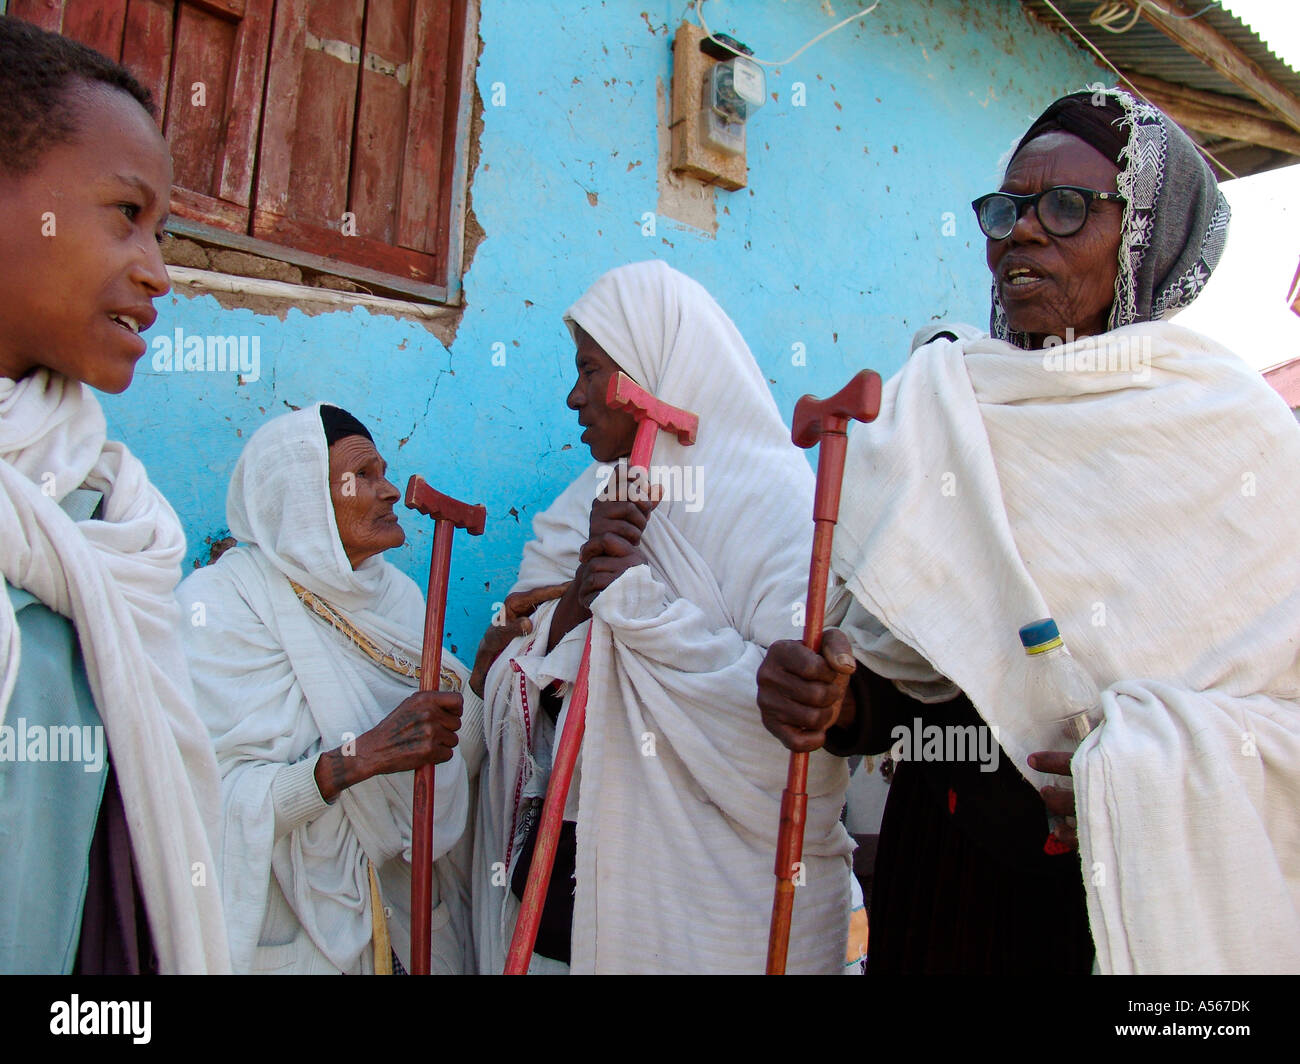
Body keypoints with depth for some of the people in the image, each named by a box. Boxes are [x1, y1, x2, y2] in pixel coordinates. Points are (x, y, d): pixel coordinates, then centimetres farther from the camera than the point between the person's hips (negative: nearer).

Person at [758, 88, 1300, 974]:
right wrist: (837, 700, -18)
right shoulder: (930, 408, 0)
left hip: (1163, 890, -2)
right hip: (951, 860, 2)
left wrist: (1157, 767, -23)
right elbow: (899, 678, 1)